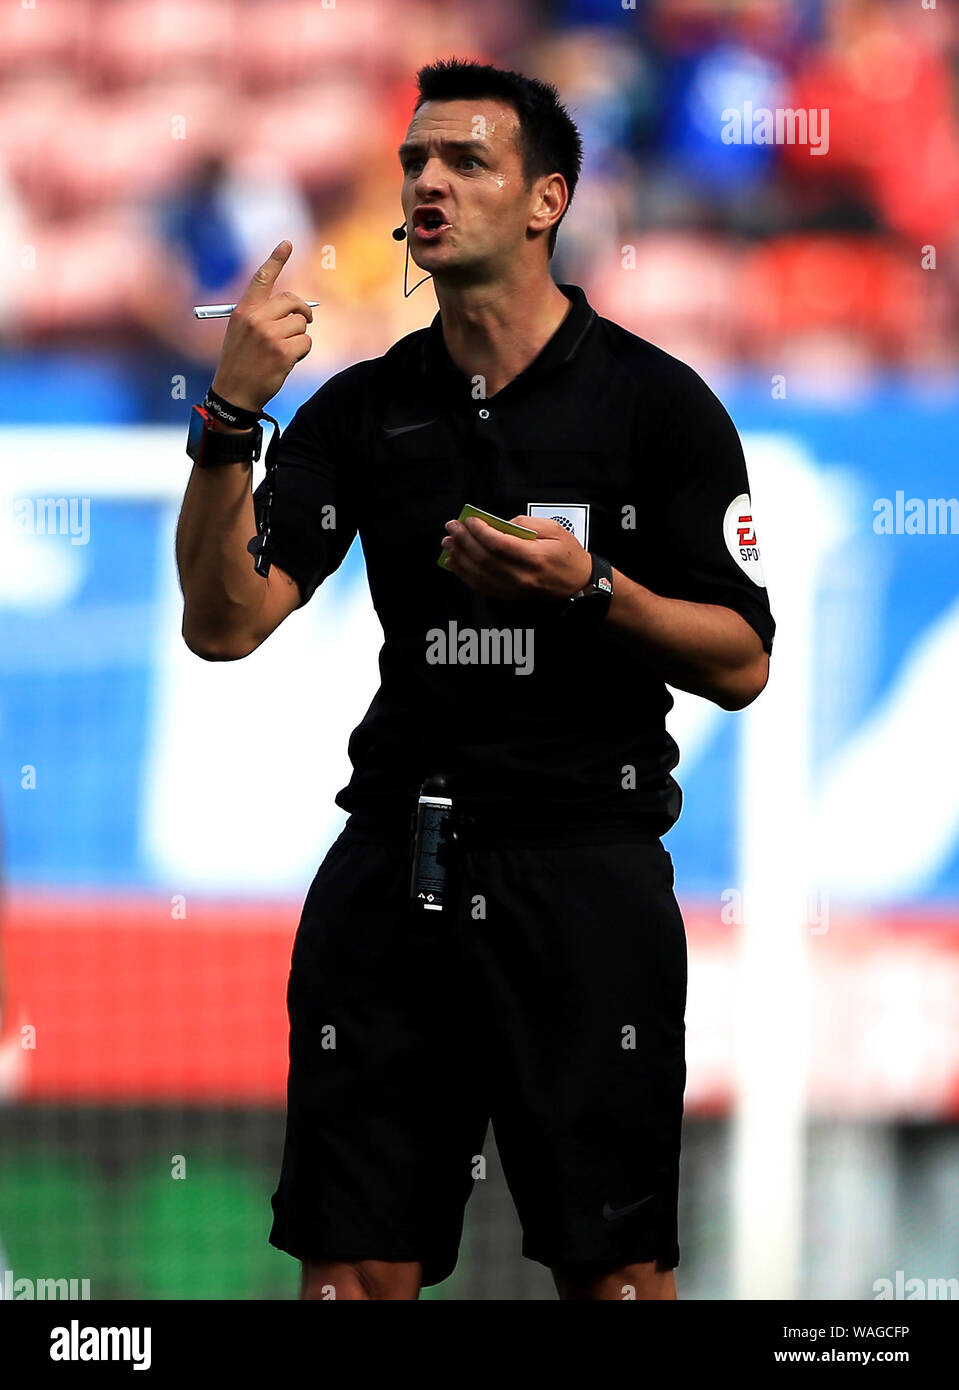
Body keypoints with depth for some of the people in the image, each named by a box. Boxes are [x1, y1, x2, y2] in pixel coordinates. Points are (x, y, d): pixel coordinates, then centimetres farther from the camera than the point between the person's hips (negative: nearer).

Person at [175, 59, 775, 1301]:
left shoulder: (655, 402, 1)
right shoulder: (363, 409, 10)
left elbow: (741, 663, 0)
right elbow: (222, 624, -1)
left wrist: (588, 587, -16)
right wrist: (229, 418, -14)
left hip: (585, 863, -3)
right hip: (392, 860, 3)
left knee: (614, 1264, -4)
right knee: (355, 1259, 1)